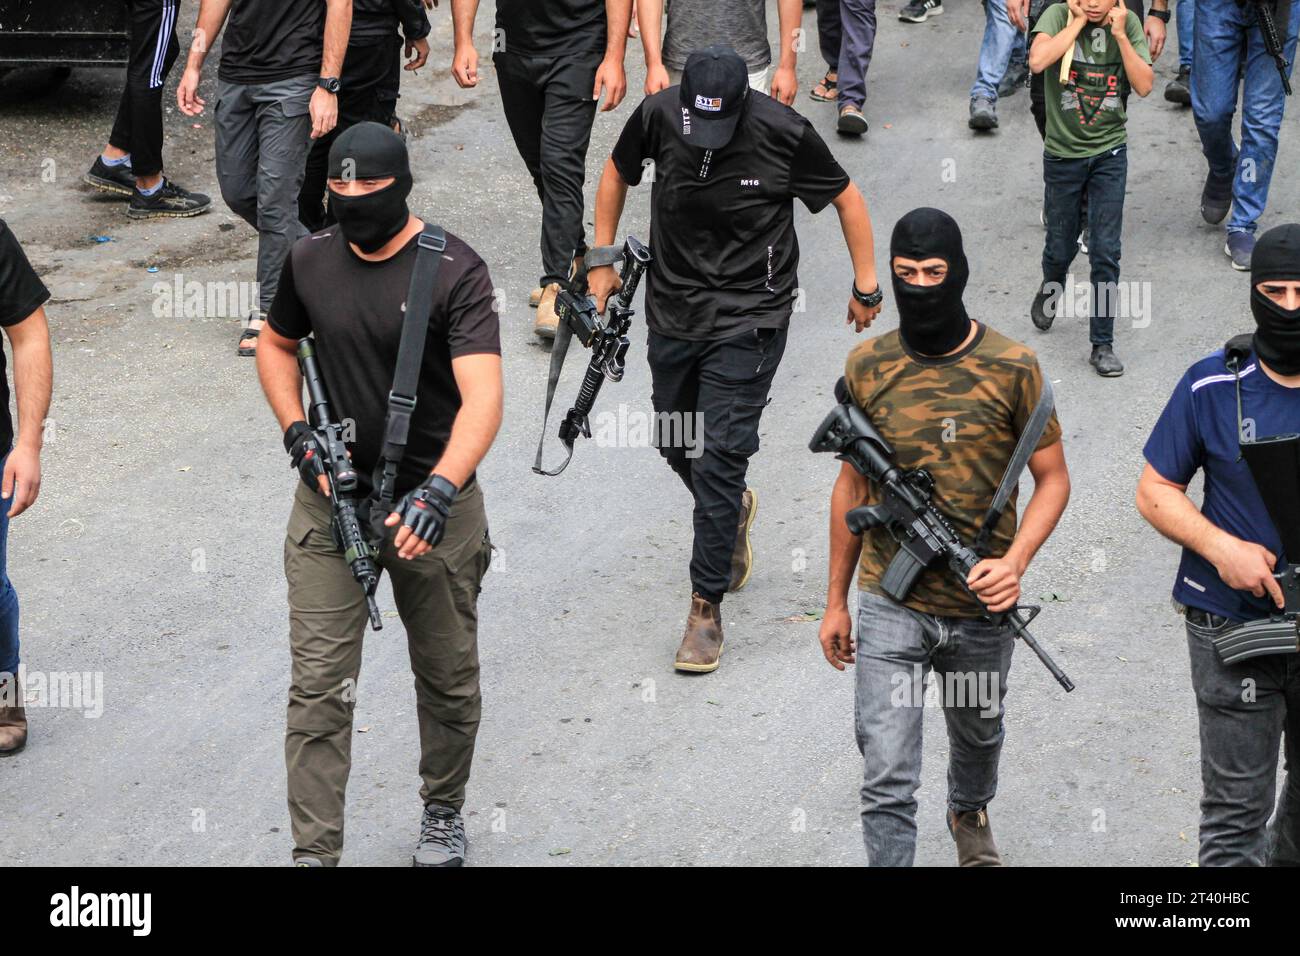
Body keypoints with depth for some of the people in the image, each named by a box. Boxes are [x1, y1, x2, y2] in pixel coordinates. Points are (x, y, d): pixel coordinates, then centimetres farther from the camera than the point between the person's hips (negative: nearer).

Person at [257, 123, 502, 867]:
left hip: (431, 505, -2)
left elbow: (482, 395, -24)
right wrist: (298, 432, 1)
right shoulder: (308, 262, 0)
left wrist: (440, 490, -38)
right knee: (319, 686, -4)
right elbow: (277, 345, 19)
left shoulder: (455, 271, -14)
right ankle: (315, 851, -1)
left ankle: (444, 814, 37)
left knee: (448, 679, 13)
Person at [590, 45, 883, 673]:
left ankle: (706, 605, -1)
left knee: (720, 456, -10)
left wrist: (866, 286, 1)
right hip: (672, 309, 4)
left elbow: (846, 198, -3)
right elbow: (617, 174, 9)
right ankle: (732, 511, 50)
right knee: (675, 442, 17)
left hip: (748, 319, -4)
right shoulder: (658, 115, -12)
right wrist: (602, 262, 9)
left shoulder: (784, 132, -19)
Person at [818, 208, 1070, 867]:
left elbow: (1053, 479, -2)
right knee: (886, 782, -8)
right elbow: (852, 486, 7)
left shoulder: (1012, 368, -9)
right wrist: (836, 602, 10)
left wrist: (1015, 562, -20)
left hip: (982, 608, 1)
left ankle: (970, 814, 58)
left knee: (978, 734, 26)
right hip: (890, 607, -1)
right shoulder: (867, 367, -3)